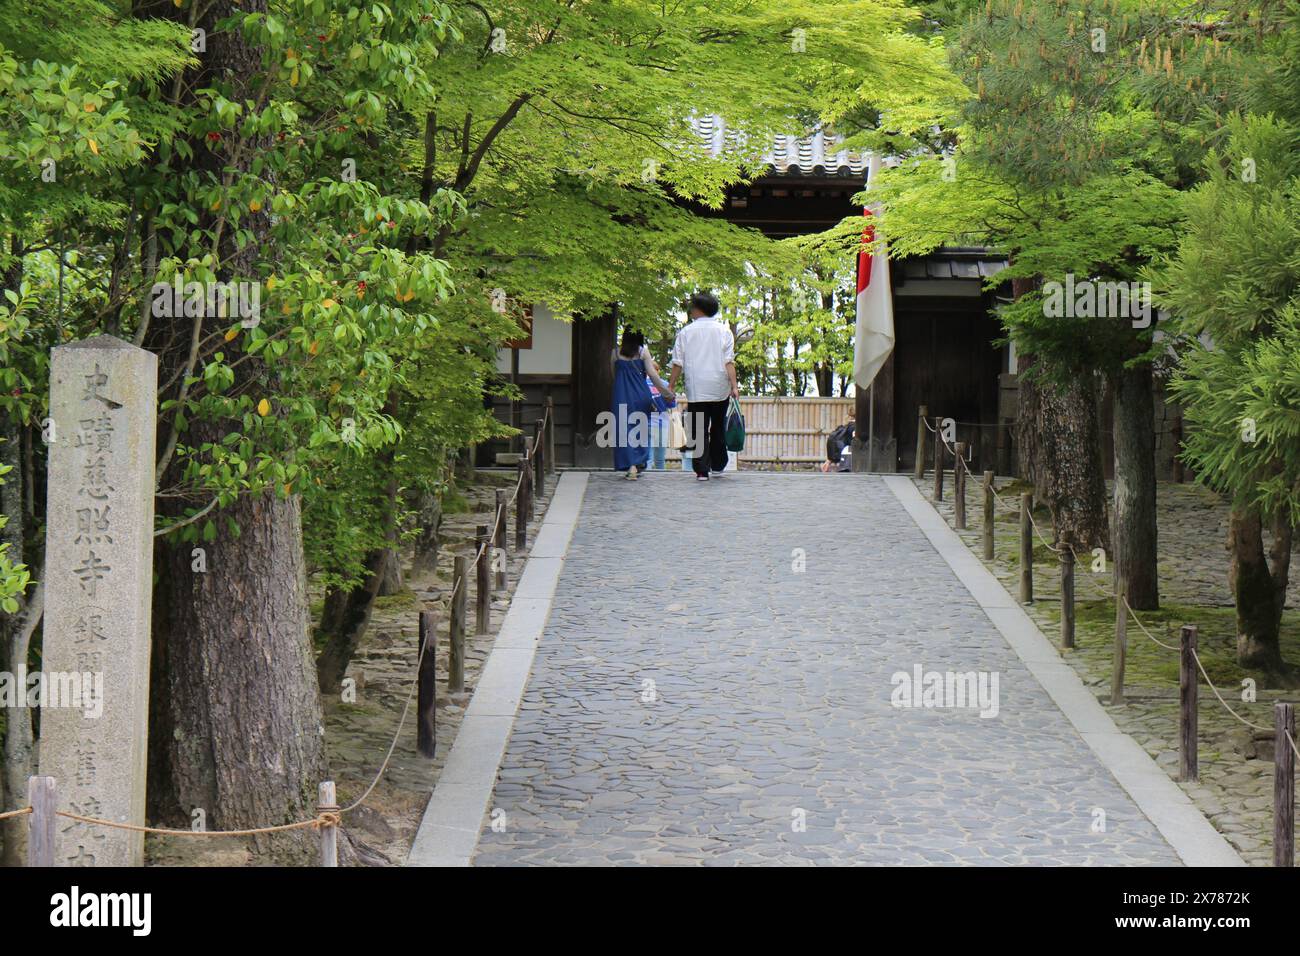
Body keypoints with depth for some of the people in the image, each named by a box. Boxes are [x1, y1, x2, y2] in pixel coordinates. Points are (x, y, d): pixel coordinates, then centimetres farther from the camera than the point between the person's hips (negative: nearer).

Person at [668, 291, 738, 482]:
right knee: (718, 428, 16)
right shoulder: (723, 331, 4)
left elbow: (678, 363, 2)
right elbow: (729, 361, -4)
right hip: (719, 388, 1)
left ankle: (701, 470, -7)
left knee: (699, 430, 0)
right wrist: (734, 386, -5)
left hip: (696, 389, -1)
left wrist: (671, 386, 9)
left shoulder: (686, 332, 3)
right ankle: (718, 465, 23)